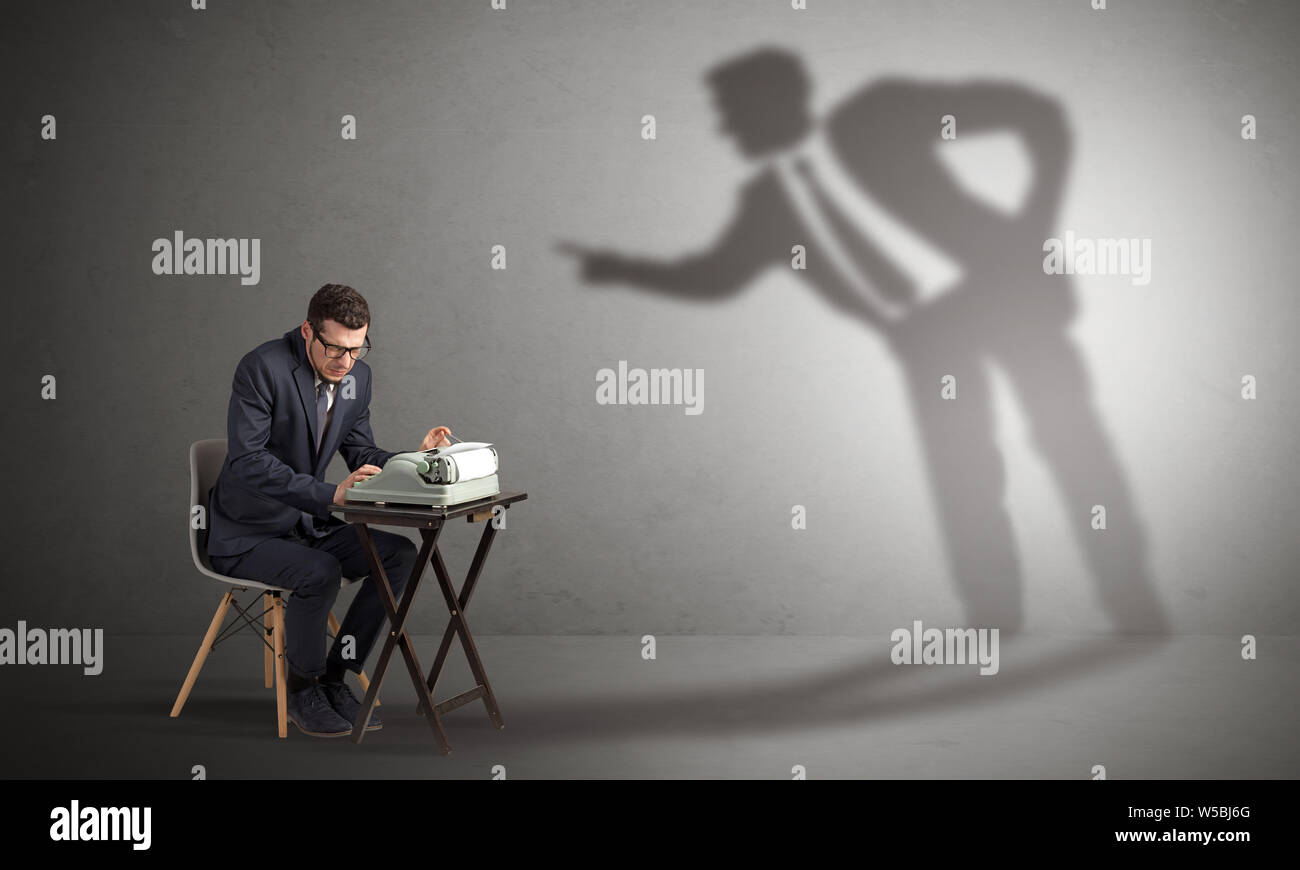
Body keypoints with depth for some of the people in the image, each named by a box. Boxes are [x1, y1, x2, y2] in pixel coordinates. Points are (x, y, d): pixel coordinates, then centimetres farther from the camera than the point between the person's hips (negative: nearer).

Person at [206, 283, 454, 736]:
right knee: (320, 573, -32)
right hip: (247, 534, -7)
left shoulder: (358, 376, 1)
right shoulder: (263, 367, -21)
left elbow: (361, 455, 9)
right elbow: (247, 461, -28)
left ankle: (333, 679, -1)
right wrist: (330, 494, -37)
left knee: (400, 554, -11)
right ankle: (302, 691, -6)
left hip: (308, 525, 7)